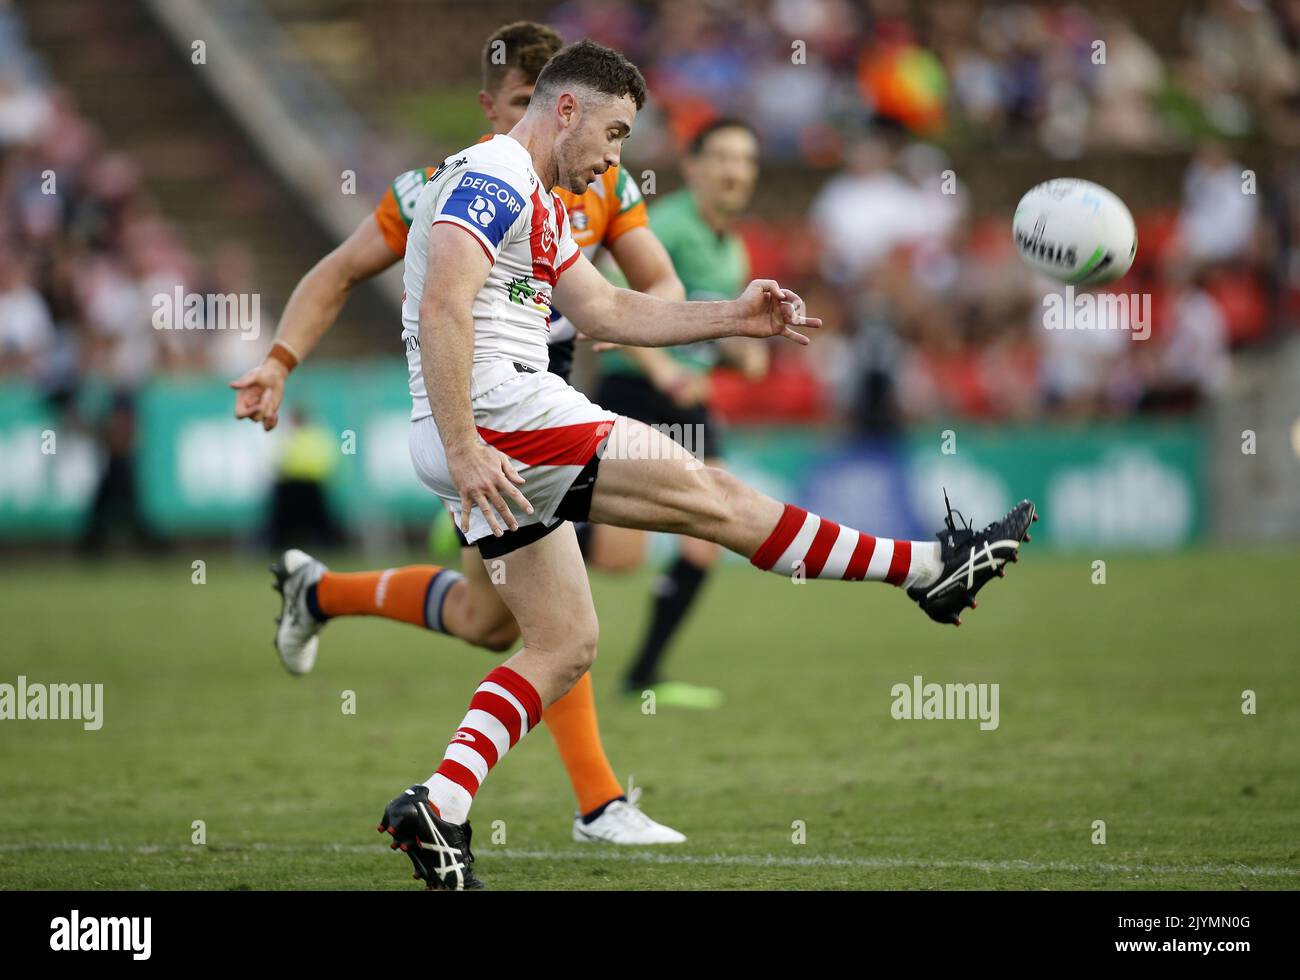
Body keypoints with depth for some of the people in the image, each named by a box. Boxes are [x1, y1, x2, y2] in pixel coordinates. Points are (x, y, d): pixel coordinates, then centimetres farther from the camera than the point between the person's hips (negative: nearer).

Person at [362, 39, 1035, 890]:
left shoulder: (535, 204, 23)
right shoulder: (493, 179, -11)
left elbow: (606, 310, 29)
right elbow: (441, 311, -23)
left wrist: (731, 317, 22)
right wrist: (464, 449, -28)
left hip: (484, 438, 11)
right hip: (500, 415, -11)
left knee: (566, 645, 8)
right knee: (709, 496, -3)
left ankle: (437, 808, -2)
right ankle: (931, 567, 3)